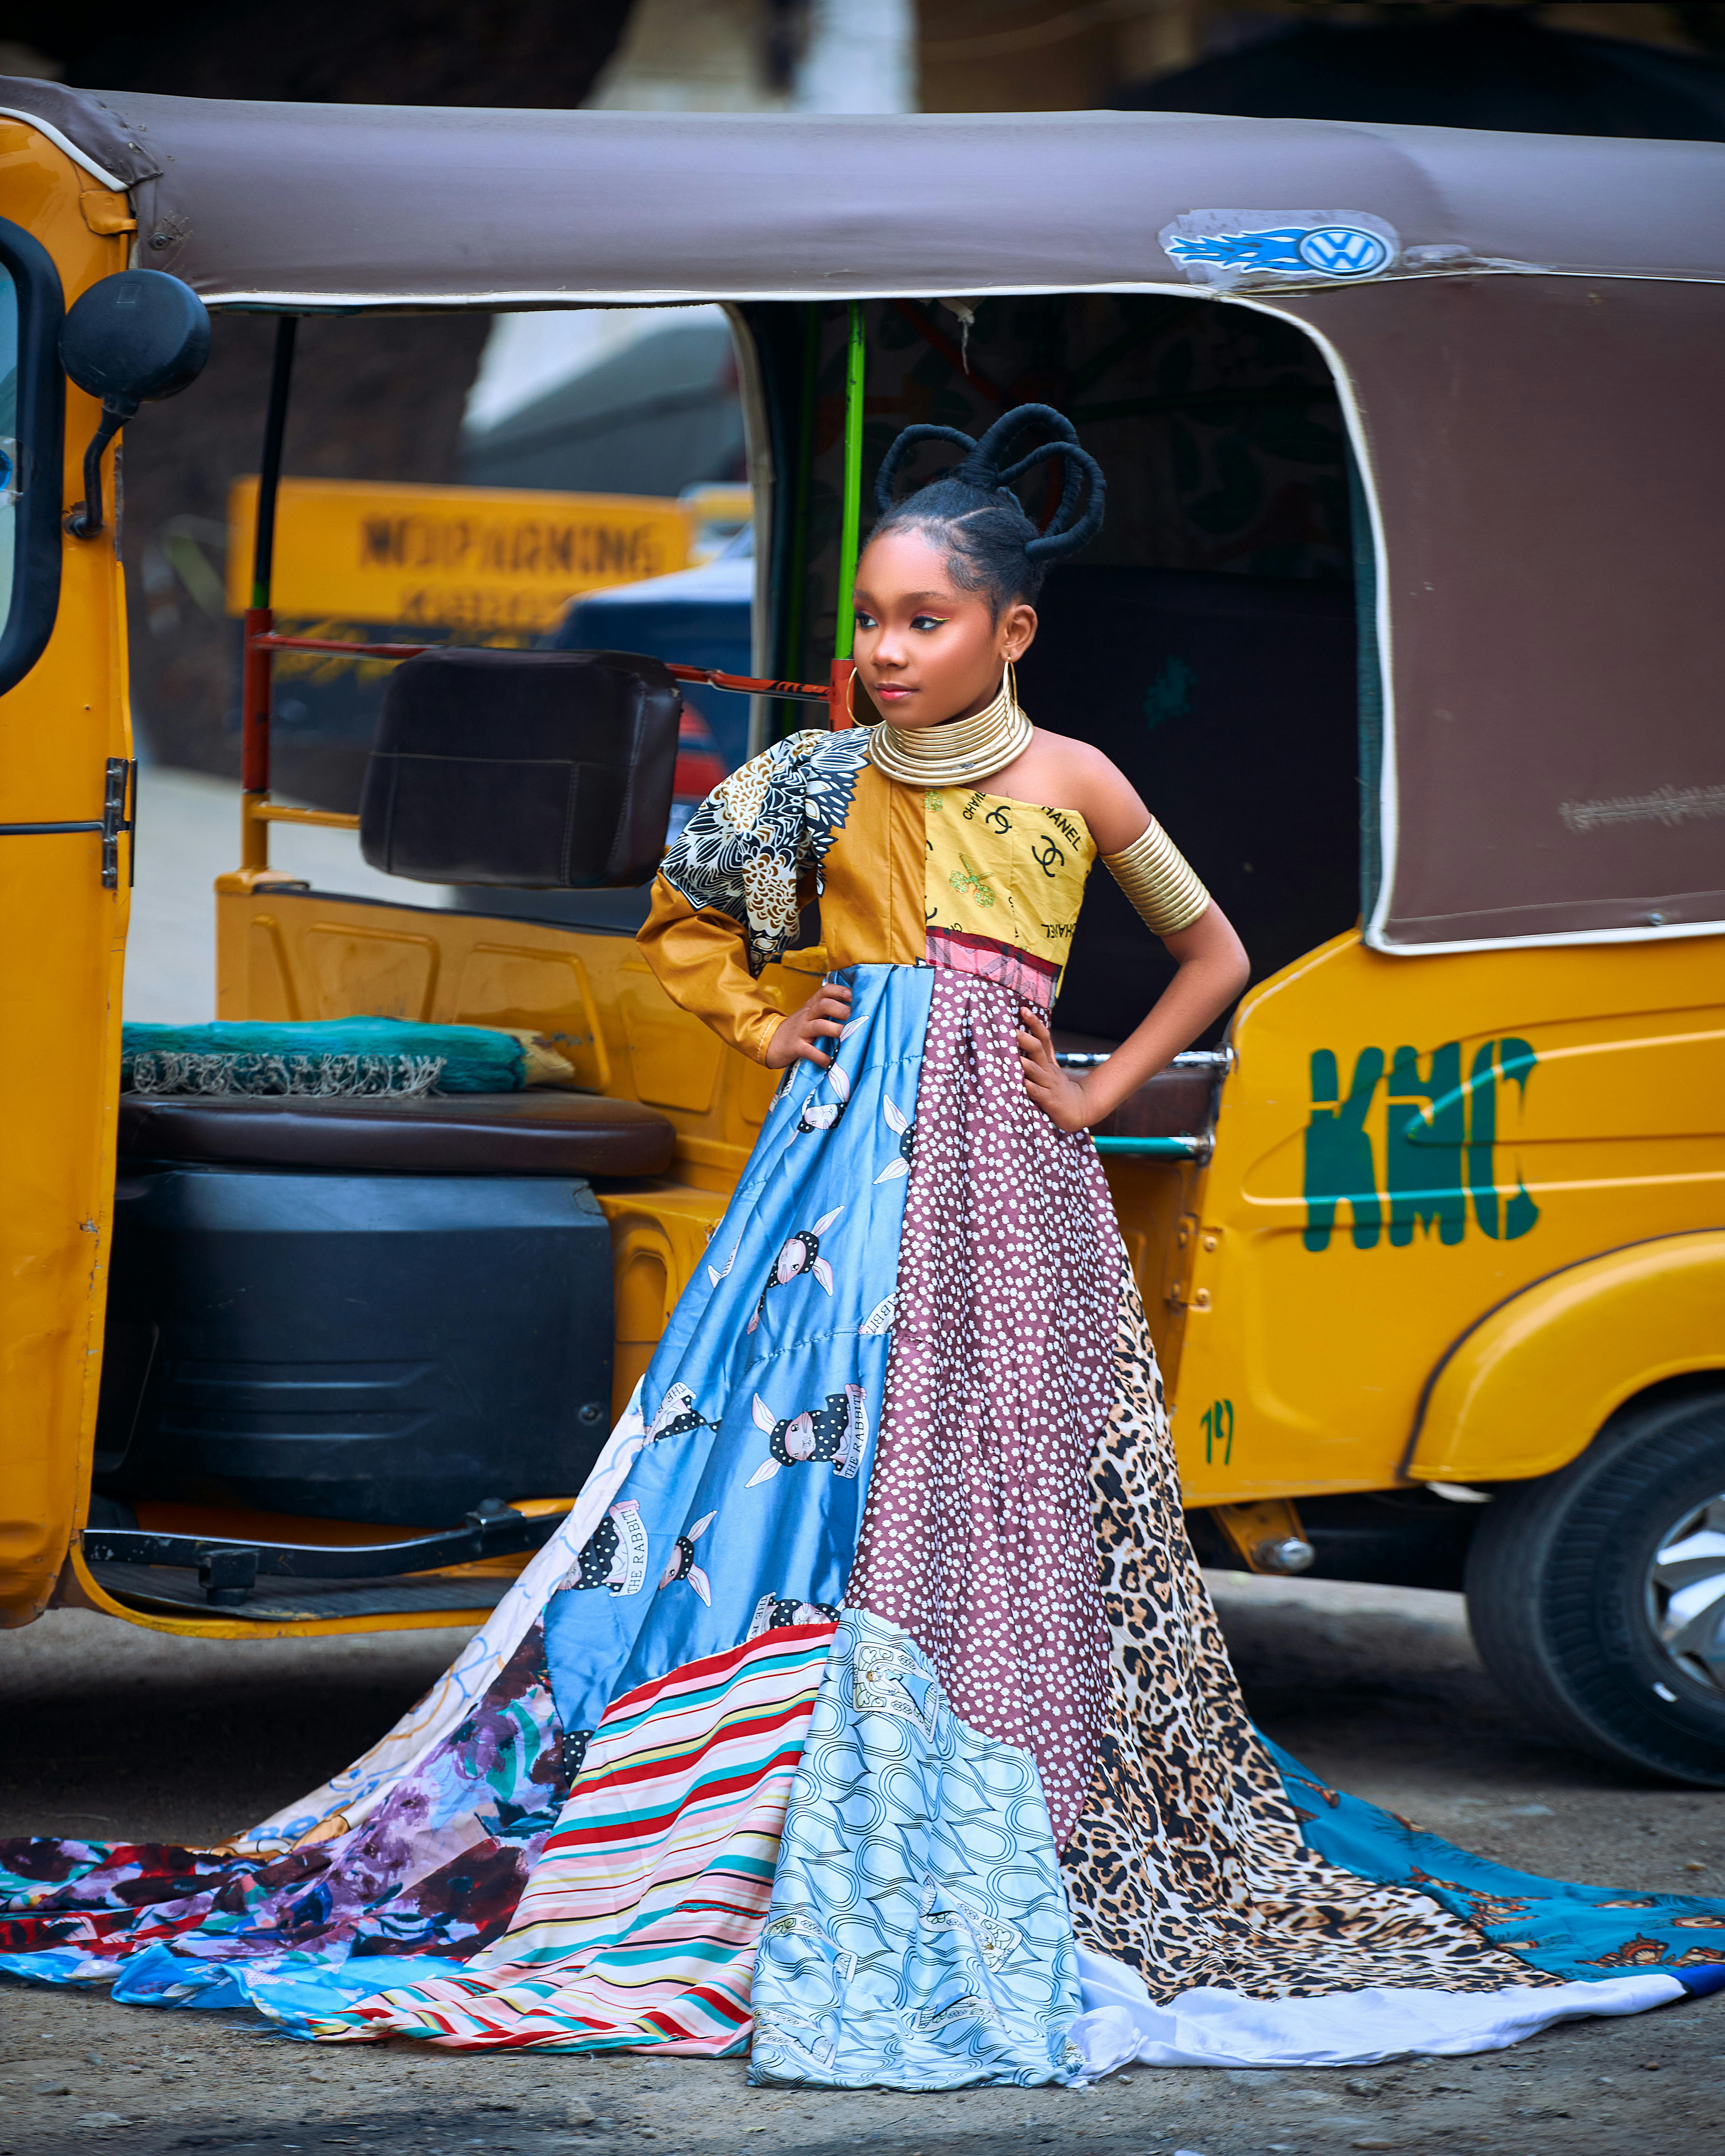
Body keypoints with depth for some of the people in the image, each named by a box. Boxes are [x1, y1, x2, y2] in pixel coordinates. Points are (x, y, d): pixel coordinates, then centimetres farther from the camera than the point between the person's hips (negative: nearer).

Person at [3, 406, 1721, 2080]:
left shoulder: (1070, 785, 4)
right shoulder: (823, 784, 7)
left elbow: (1212, 957, 16)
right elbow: (683, 923, 22)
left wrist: (1095, 1098, 7)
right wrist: (763, 1030, 7)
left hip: (1009, 1192, -1)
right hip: (847, 1175, 1)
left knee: (998, 1516, -3)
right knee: (814, 1488, -6)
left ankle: (1003, 1872, 3)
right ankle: (822, 1876, -4)